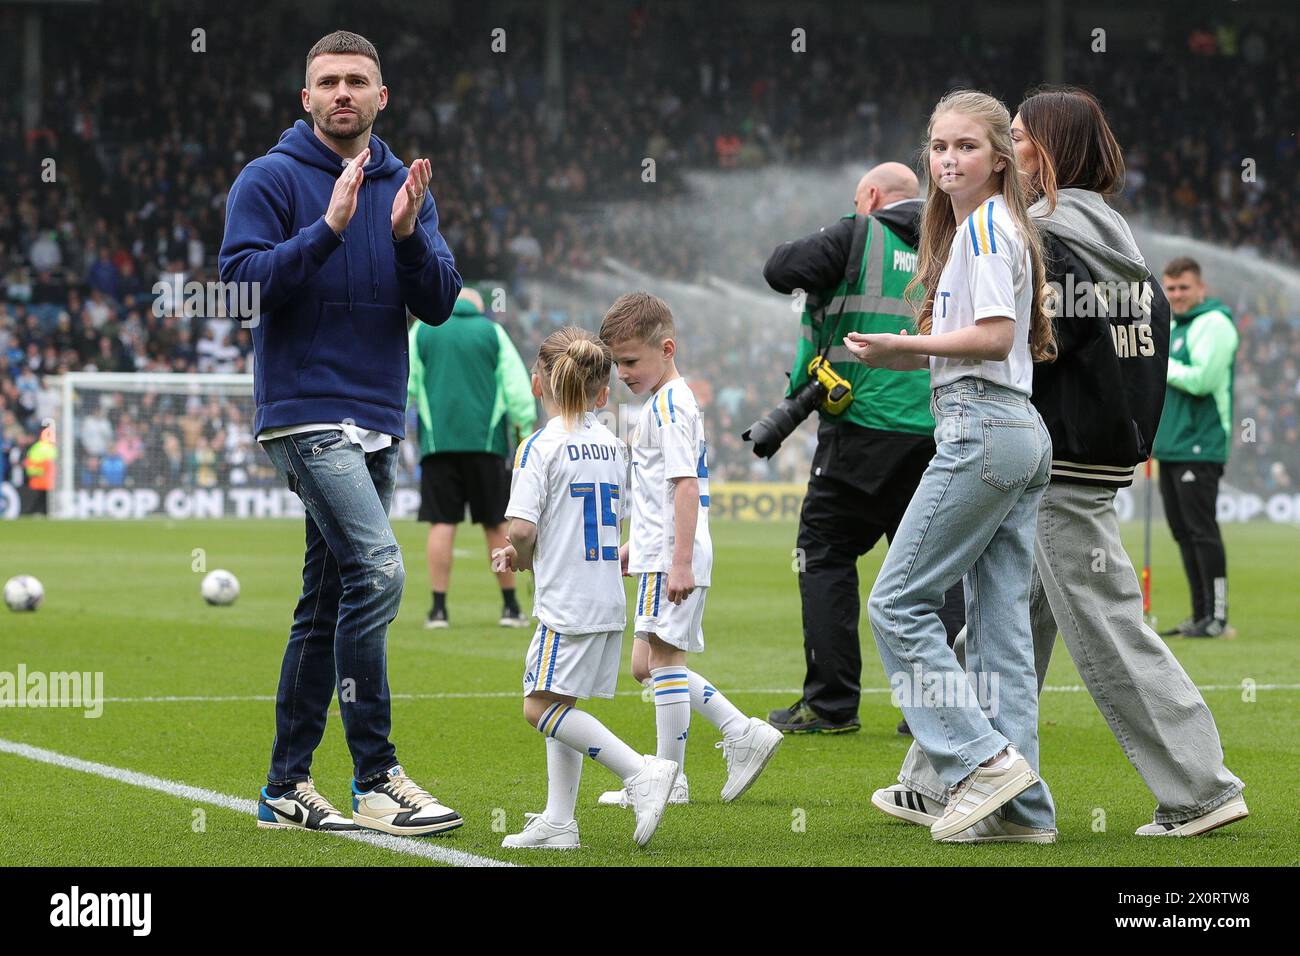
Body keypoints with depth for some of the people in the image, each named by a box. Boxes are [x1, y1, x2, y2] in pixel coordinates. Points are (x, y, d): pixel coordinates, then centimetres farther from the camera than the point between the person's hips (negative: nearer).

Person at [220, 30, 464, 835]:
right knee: (377, 569, -21)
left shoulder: (406, 187, 12)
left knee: (328, 602, 10)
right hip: (306, 412, -7)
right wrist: (328, 228, -21)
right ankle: (377, 778, -16)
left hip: (379, 423, 7)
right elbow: (240, 279, -13)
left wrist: (407, 233, -13)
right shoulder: (271, 179, -3)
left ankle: (287, 787, 17)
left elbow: (440, 305, 5)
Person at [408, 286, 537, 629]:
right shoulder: (492, 331, 7)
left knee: (442, 524, -1)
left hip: (438, 443, 0)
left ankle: (439, 607, -5)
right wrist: (527, 430, 10)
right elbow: (518, 387, 3)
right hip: (487, 441, 0)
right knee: (496, 524, 6)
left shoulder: (422, 330, 9)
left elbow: (405, 386, 5)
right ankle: (510, 607, 9)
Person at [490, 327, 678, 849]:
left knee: (542, 706, -5)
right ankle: (558, 821, 12)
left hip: (567, 601, -8)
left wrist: (523, 559, 6)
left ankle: (640, 771, -14)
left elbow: (522, 529, -19)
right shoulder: (614, 445, 12)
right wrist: (518, 556, 21)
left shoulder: (541, 446, -10)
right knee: (560, 707, 14)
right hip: (610, 599, 8)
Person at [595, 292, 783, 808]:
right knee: (648, 664, 12)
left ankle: (669, 779, 0)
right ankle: (743, 734, 13)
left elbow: (686, 485, -21)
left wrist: (681, 562, -25)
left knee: (663, 658, -5)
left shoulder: (669, 406, -14)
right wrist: (633, 545, 30)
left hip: (672, 556, -11)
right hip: (660, 554, 11)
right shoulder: (665, 403, 18)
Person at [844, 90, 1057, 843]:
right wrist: (907, 356, 15)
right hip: (1024, 433, 10)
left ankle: (983, 759, -11)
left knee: (898, 602, -6)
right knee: (1002, 620, 5)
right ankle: (1024, 805, 2)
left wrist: (901, 347, -12)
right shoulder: (1000, 227, 22)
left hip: (981, 428, -10)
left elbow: (994, 335, -17)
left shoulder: (984, 225, -7)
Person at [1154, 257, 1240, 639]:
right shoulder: (1171, 326, 19)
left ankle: (1217, 617, -7)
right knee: (1183, 532, 10)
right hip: (1170, 447, 9)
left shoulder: (1214, 324, -10)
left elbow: (1202, 379, -21)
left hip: (1199, 448, -9)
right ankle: (1200, 615, 14)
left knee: (1202, 531, -10)